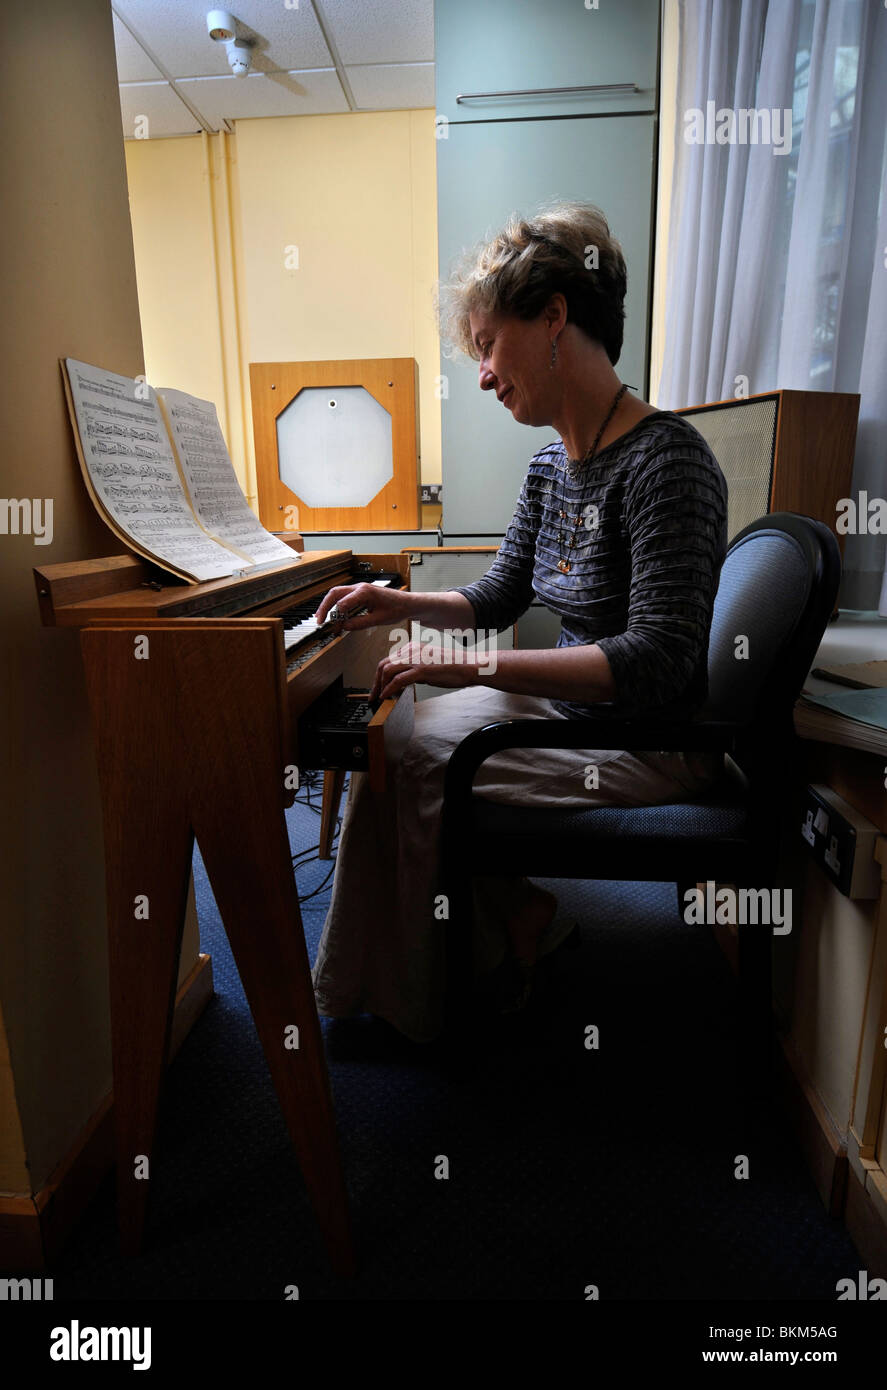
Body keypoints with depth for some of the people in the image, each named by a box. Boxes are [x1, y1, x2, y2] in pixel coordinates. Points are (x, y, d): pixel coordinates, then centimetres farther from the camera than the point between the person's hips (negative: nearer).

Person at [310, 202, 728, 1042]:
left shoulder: (664, 460, -22)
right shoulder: (550, 467, 5)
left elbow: (659, 659, -29)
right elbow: (498, 599, 13)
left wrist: (476, 666, -32)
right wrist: (403, 606, -4)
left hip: (650, 745, -8)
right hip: (570, 709, 8)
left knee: (422, 766, -14)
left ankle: (514, 936, 14)